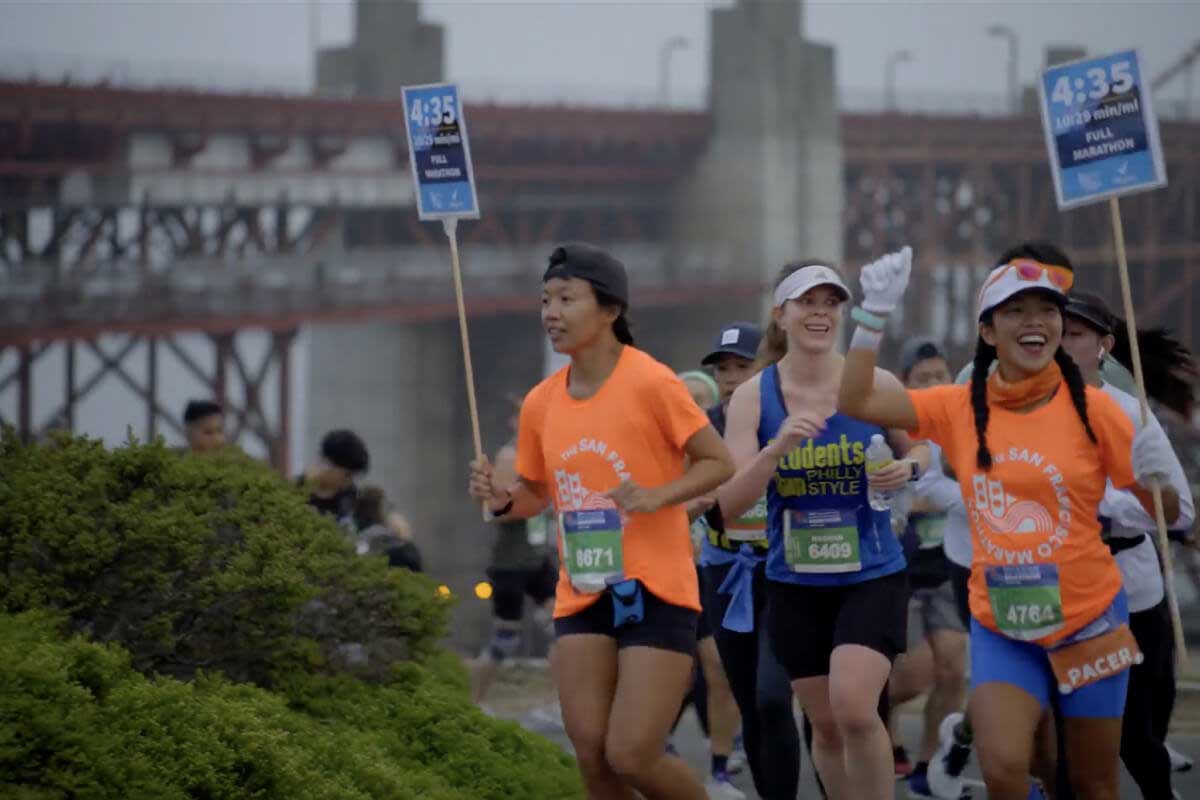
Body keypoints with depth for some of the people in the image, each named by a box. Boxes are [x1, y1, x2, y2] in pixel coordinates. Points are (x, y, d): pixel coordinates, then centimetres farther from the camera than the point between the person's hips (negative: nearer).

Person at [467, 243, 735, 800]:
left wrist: (657, 496, -22)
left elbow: (718, 463, -6)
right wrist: (500, 499, -3)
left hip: (656, 591, -5)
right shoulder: (540, 403, 7)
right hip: (582, 595, 5)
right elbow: (535, 495, 19)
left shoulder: (651, 384, -10)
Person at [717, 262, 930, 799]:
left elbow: (921, 449, 13)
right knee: (825, 726, 9)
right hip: (795, 585, 2)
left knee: (854, 708, -20)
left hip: (872, 577, -2)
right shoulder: (753, 398, -4)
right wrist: (777, 448, -26)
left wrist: (908, 468, -11)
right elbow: (728, 504, -10)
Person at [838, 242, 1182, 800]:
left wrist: (1156, 476, -25)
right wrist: (874, 315, -13)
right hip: (1000, 626, 1)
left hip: (1089, 619, -1)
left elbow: (1167, 512, -3)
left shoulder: (1090, 408, -8)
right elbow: (856, 401, -5)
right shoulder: (961, 409, -2)